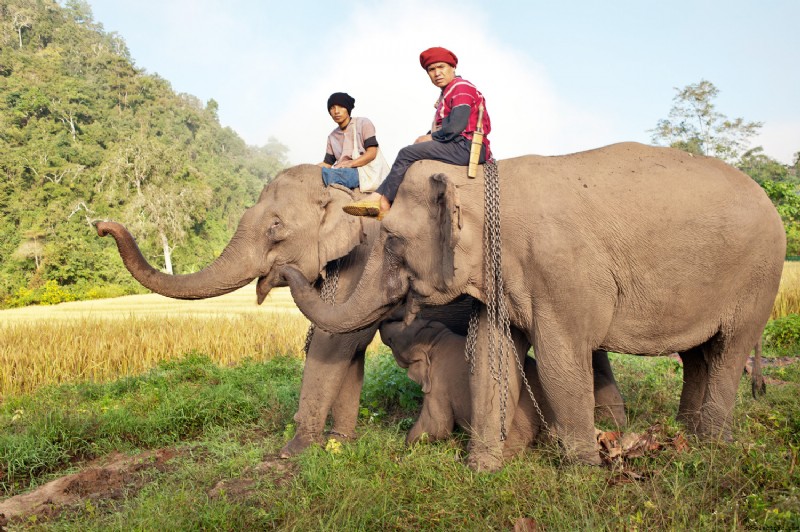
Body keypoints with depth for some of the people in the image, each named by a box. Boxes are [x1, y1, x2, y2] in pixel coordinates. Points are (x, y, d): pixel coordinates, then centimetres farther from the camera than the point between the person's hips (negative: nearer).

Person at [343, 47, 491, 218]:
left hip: (466, 146, -10)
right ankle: (376, 197, -6)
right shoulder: (447, 93, 26)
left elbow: (456, 126, -20)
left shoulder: (461, 88, -6)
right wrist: (426, 137, -2)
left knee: (407, 153, -15)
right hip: (459, 147, 10)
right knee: (408, 156, 8)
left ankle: (384, 203, -8)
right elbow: (439, 127, 18)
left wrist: (432, 137, -6)